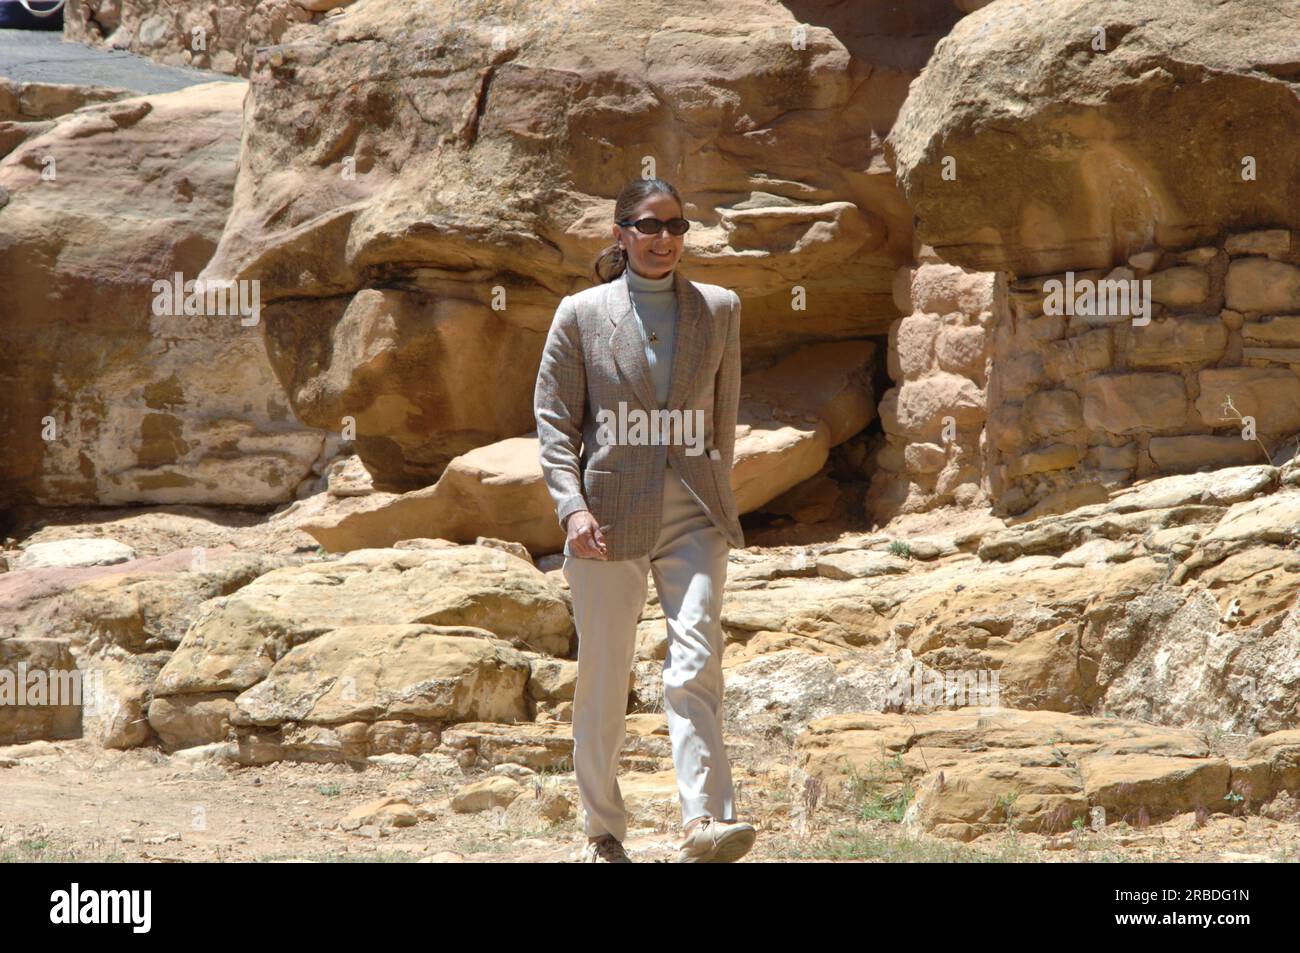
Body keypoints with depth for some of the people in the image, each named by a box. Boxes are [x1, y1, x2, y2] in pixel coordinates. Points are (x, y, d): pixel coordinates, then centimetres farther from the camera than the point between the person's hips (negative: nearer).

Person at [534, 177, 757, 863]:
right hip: (609, 516, -1)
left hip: (693, 516, 1)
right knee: (603, 678, 4)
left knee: (696, 664, -17)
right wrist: (572, 506, -11)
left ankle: (704, 822, -28)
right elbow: (554, 420, 2)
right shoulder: (581, 315, 4)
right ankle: (602, 832, 18)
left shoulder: (719, 310, 10)